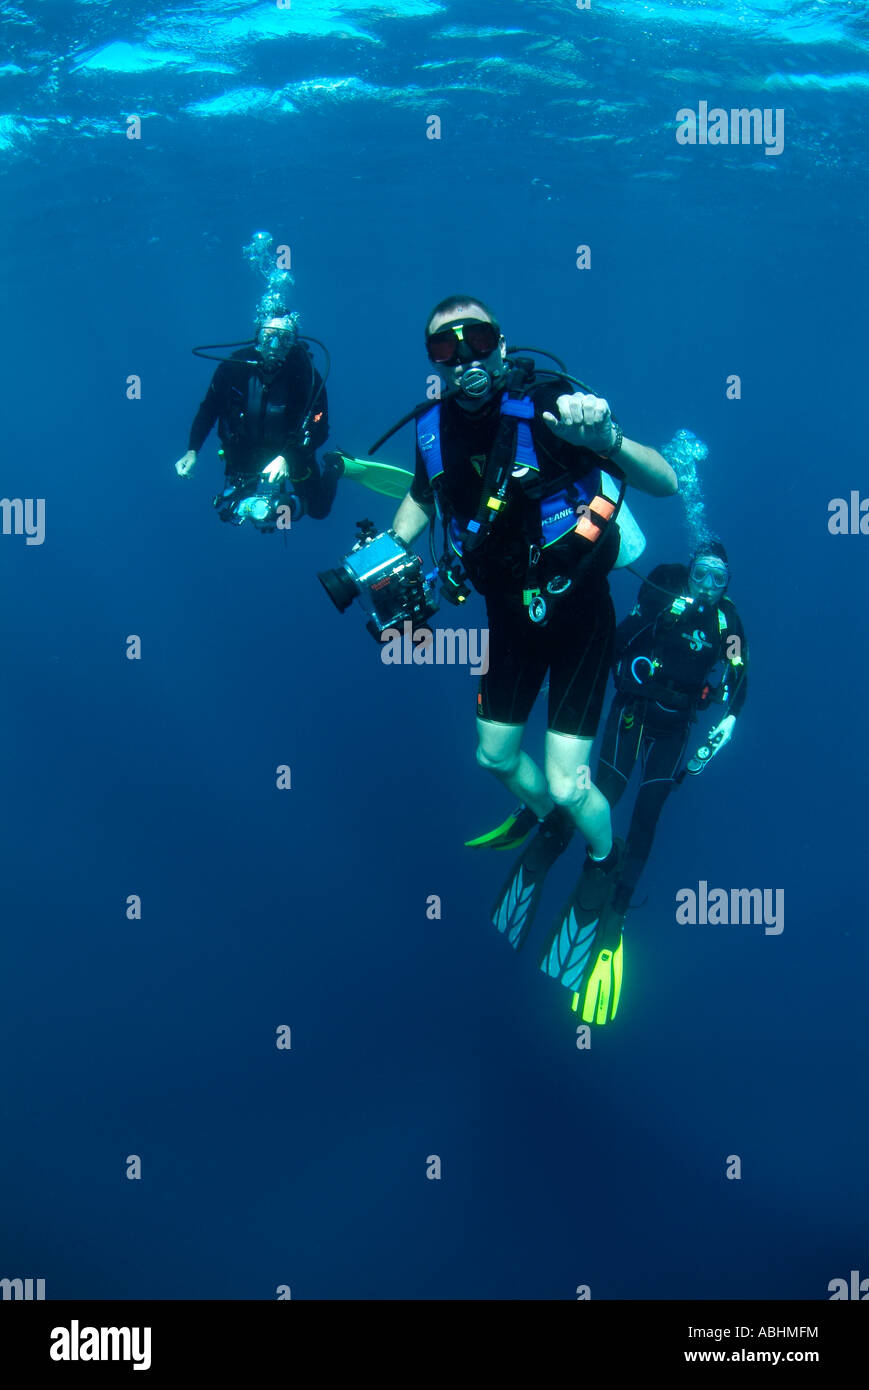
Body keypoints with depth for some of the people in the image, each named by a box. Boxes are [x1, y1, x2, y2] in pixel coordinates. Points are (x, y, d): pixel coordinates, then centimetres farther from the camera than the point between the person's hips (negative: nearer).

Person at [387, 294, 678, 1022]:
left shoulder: (549, 404, -23)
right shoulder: (436, 428, -9)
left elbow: (666, 483, -26)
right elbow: (422, 497, 14)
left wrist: (608, 440, -44)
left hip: (579, 611, -5)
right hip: (510, 613, 5)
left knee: (568, 782, -7)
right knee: (497, 754, 17)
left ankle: (604, 860, 27)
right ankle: (549, 826, 50)